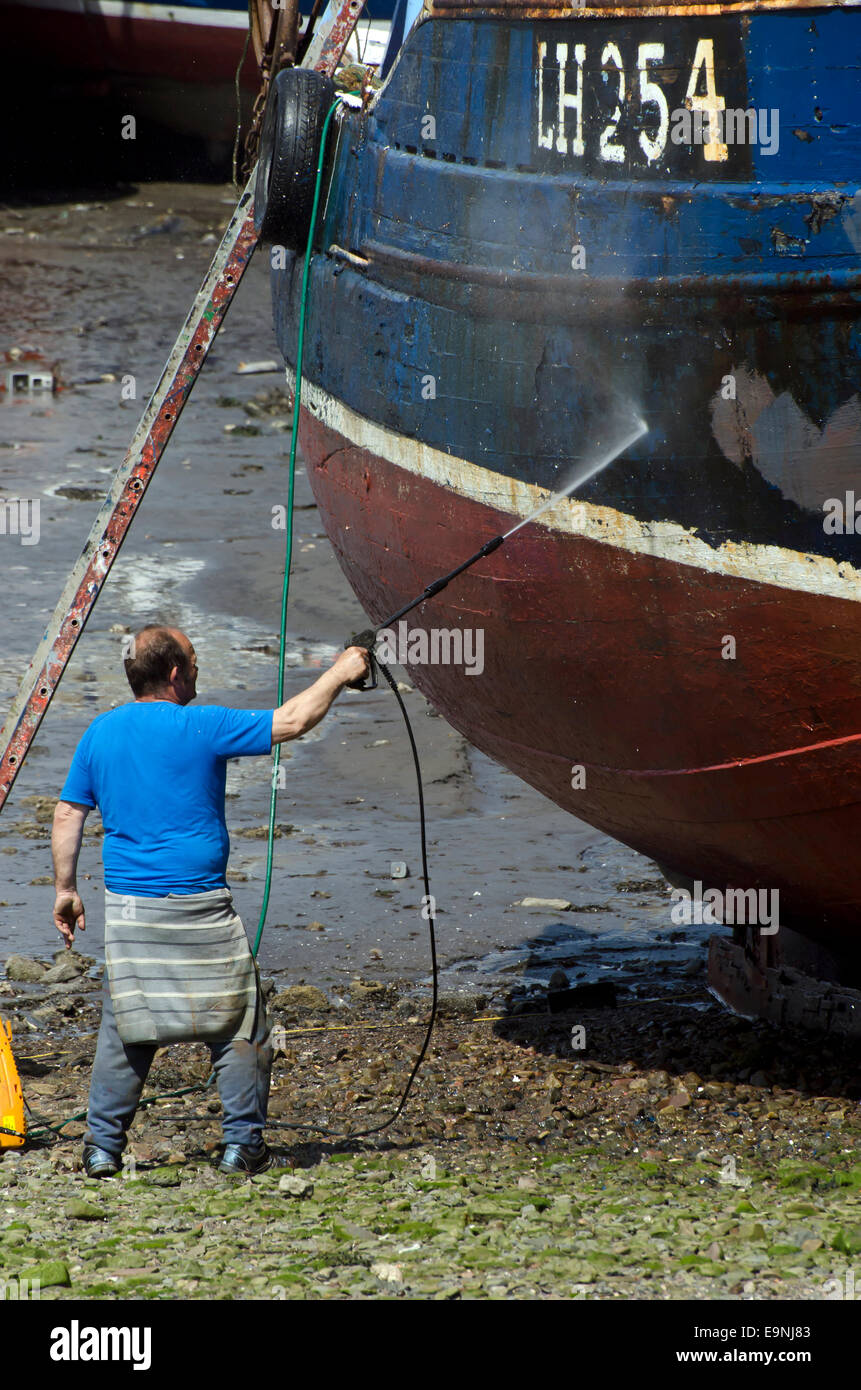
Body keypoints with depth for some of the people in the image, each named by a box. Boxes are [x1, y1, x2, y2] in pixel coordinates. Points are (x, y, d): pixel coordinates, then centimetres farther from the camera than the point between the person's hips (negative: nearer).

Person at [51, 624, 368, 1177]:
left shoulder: (100, 733, 6)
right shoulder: (202, 727, -10)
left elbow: (68, 815, 11)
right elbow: (292, 721, -7)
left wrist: (66, 890, 19)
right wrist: (340, 673, 6)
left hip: (127, 905, 5)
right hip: (199, 905, -5)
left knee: (124, 1027, 11)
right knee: (238, 1023, 6)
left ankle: (103, 1148, 9)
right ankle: (244, 1146, 6)